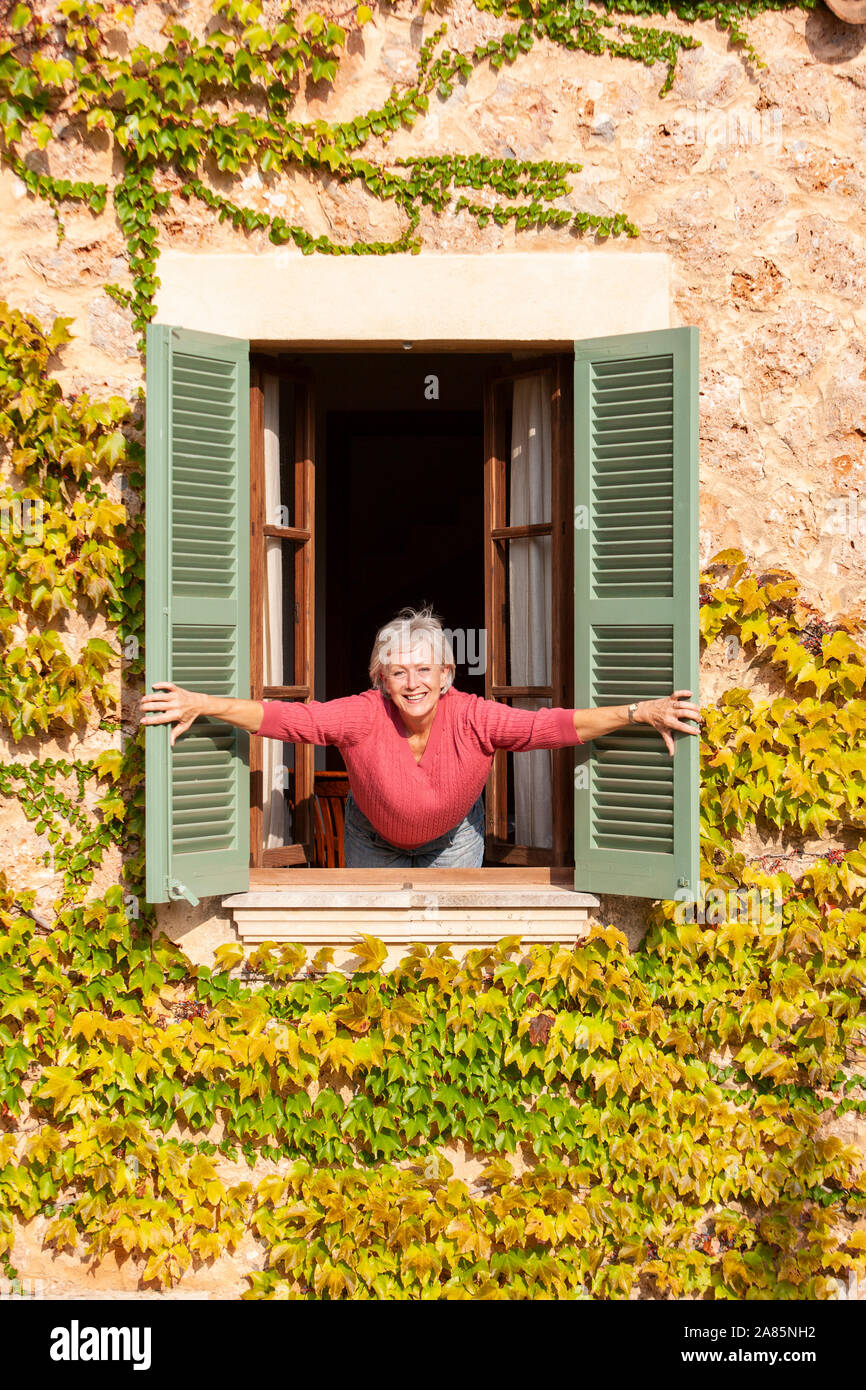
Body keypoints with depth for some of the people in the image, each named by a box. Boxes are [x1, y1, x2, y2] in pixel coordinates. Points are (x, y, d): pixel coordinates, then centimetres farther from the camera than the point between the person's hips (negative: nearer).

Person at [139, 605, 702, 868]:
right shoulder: (362, 716, -33)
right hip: (375, 837, 0)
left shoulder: (474, 718, -32)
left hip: (453, 835, 0)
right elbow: (281, 717, -32)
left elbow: (557, 724, -35)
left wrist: (640, 712, -43)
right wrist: (201, 704, -39)